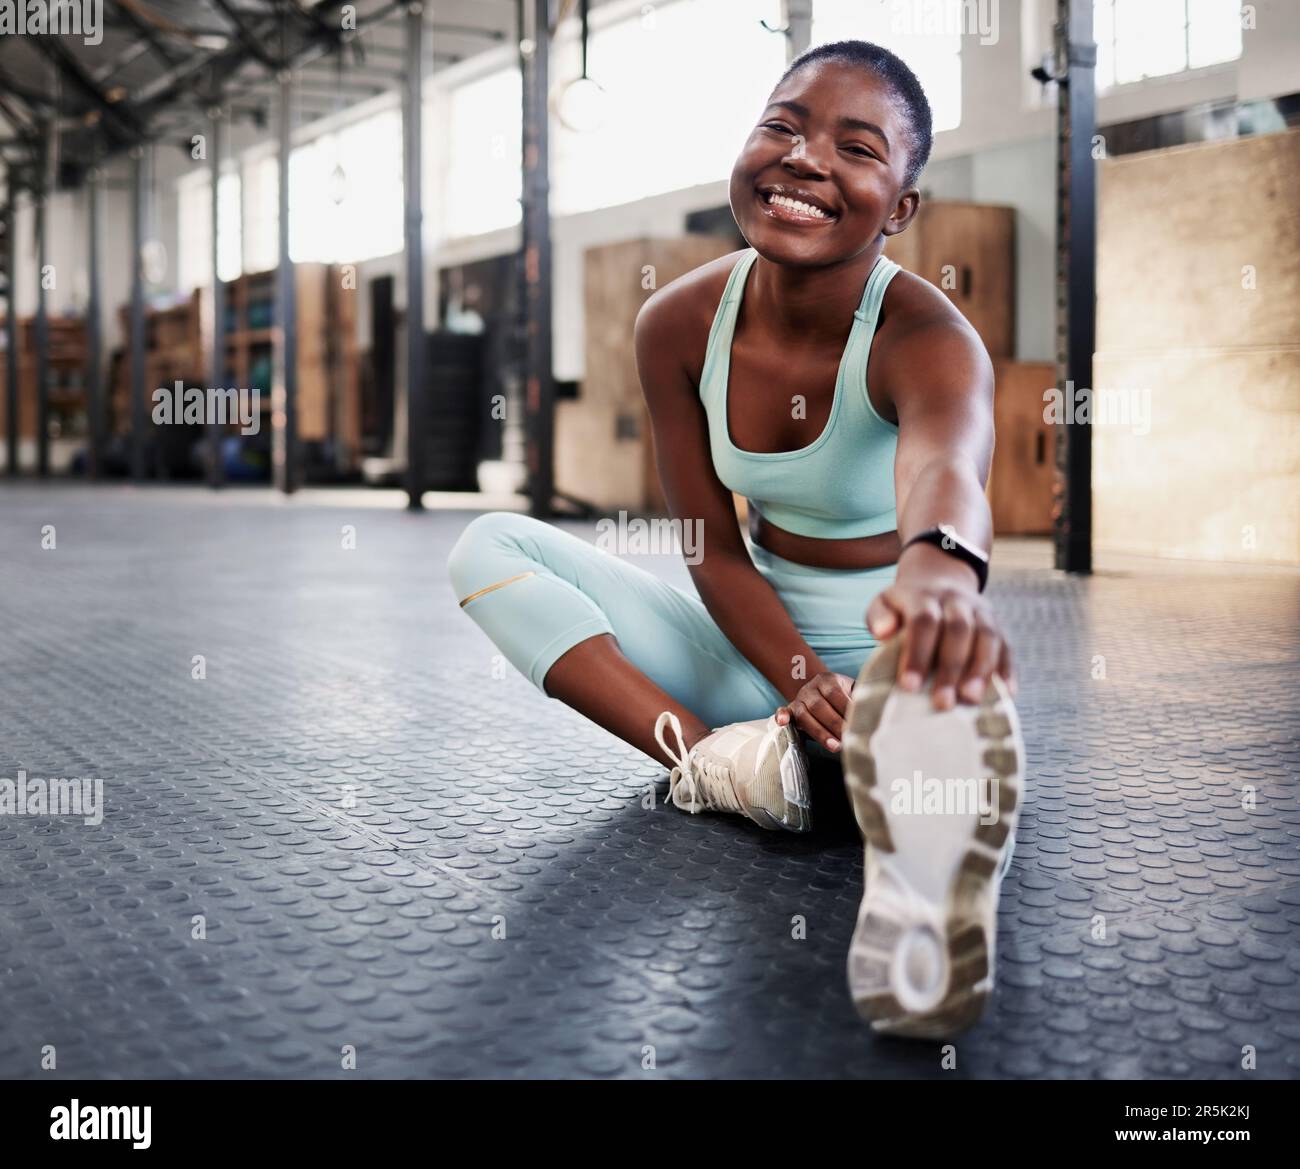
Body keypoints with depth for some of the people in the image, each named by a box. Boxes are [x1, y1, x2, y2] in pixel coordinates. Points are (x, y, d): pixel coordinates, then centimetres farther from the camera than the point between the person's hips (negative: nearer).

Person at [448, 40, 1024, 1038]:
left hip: (891, 658, -4)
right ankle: (711, 756, -28)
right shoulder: (680, 324, -9)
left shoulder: (927, 341, -23)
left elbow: (946, 464, -50)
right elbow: (717, 553, -7)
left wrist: (940, 569, -74)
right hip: (758, 656, 5)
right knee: (490, 546, -9)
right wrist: (801, 680, -25)